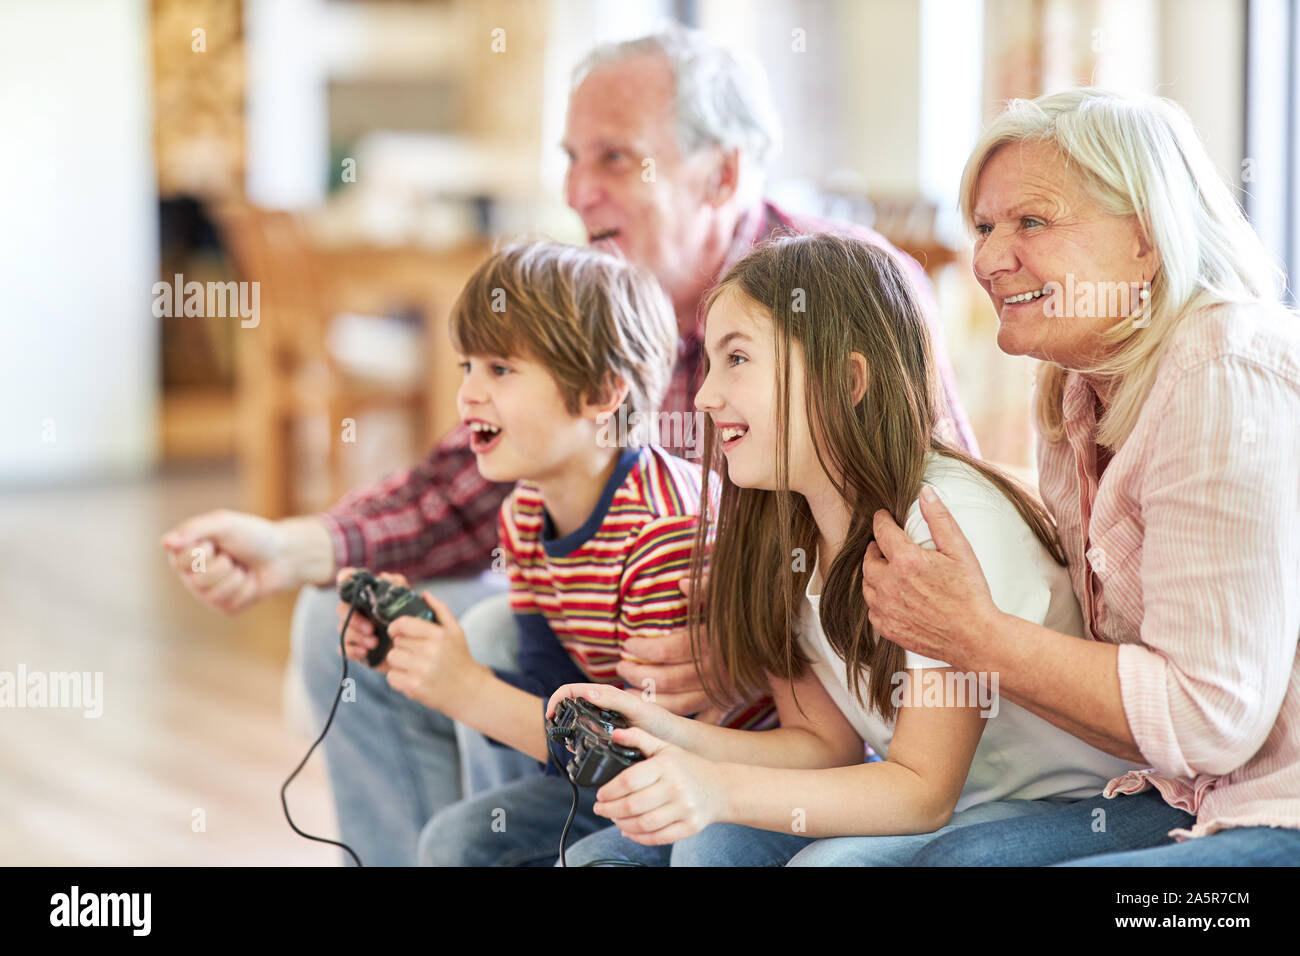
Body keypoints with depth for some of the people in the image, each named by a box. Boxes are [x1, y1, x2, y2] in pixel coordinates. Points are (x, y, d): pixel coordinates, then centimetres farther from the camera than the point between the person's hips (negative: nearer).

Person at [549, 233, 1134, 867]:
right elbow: (826, 743, 2)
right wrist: (676, 738, -15)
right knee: (704, 844, -15)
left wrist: (724, 790, -37)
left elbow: (923, 791, -24)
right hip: (924, 792, 6)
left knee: (830, 863, -30)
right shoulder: (784, 533, 0)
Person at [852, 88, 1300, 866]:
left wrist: (974, 635, -14)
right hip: (1202, 802, 8)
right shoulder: (1082, 390, 11)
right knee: (949, 858, -13)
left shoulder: (1226, 382, -18)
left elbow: (1209, 720, -19)